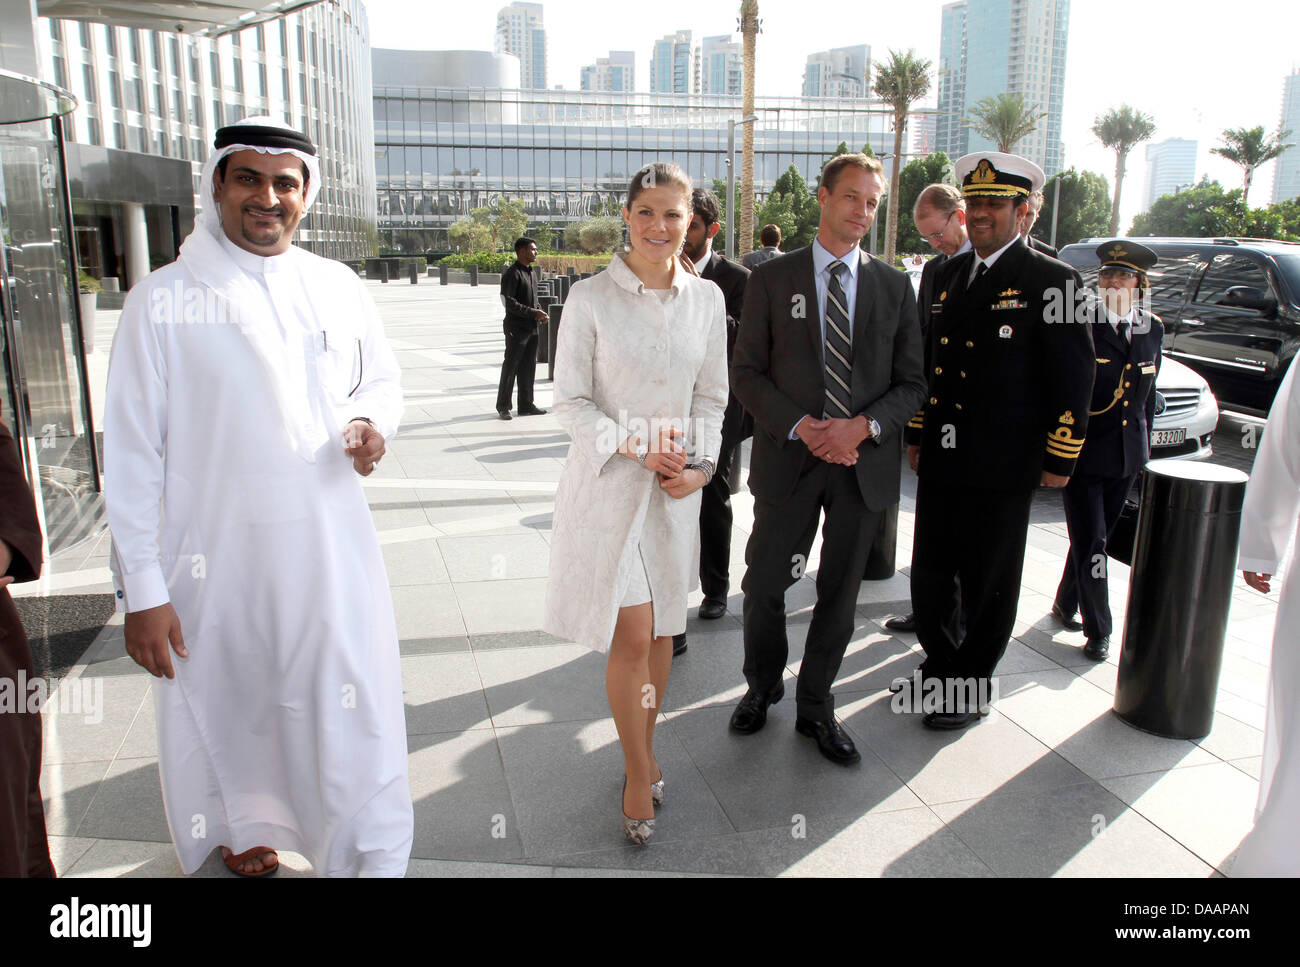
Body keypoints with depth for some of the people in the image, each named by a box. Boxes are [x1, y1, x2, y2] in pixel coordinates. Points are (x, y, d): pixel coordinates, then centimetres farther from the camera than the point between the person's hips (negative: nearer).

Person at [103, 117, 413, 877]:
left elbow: (384, 379, 18)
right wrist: (141, 591, -7)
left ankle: (373, 859, 23)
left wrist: (371, 421, -8)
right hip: (218, 563, -1)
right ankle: (245, 833, 43)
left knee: (353, 720, 5)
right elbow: (132, 454, -5)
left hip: (333, 556, 2)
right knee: (227, 713, 16)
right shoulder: (163, 301, -5)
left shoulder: (338, 287, 5)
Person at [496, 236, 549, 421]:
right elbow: (509, 302, -18)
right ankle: (503, 407, 4)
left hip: (531, 329, 8)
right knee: (510, 367, -3)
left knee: (528, 367, 11)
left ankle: (526, 405, 19)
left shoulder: (532, 273, 16)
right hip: (516, 328, -8)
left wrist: (541, 312, 4)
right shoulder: (512, 274, -12)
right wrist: (533, 313, -19)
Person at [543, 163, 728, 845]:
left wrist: (700, 464, -5)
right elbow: (570, 401, -6)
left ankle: (644, 751, 33)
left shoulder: (706, 299, 4)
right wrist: (636, 446, -17)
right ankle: (639, 772, 16)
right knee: (632, 634, -4)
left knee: (662, 630, 12)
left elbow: (711, 396, 10)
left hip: (677, 483, 4)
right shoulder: (590, 298, -6)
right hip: (608, 481, -3)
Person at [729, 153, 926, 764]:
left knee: (839, 593, 11)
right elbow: (746, 373, -2)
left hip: (864, 463, 2)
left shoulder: (894, 287, 6)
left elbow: (911, 383, 5)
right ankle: (762, 688, 32)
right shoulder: (772, 279, 1)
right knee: (764, 585, 5)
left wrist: (862, 426, -13)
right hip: (789, 460, -1)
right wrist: (800, 427, -15)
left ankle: (815, 708, 30)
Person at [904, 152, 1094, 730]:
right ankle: (940, 667, 35)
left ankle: (972, 689, 25)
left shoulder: (1051, 282, -7)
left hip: (1002, 468, -6)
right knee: (929, 578, 14)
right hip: (941, 462, 6)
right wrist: (918, 436, 16)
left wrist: (1060, 461, -8)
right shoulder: (950, 275, 12)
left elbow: (1074, 378, -8)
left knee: (988, 589, 8)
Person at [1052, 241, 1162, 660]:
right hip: (1083, 451, -5)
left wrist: (1145, 447, 15)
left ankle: (1065, 602, 34)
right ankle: (1097, 630, 8)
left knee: (1098, 535, 15)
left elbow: (1148, 394, 15)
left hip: (1127, 455, 5)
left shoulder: (1153, 328, 7)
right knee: (1090, 542, -3)